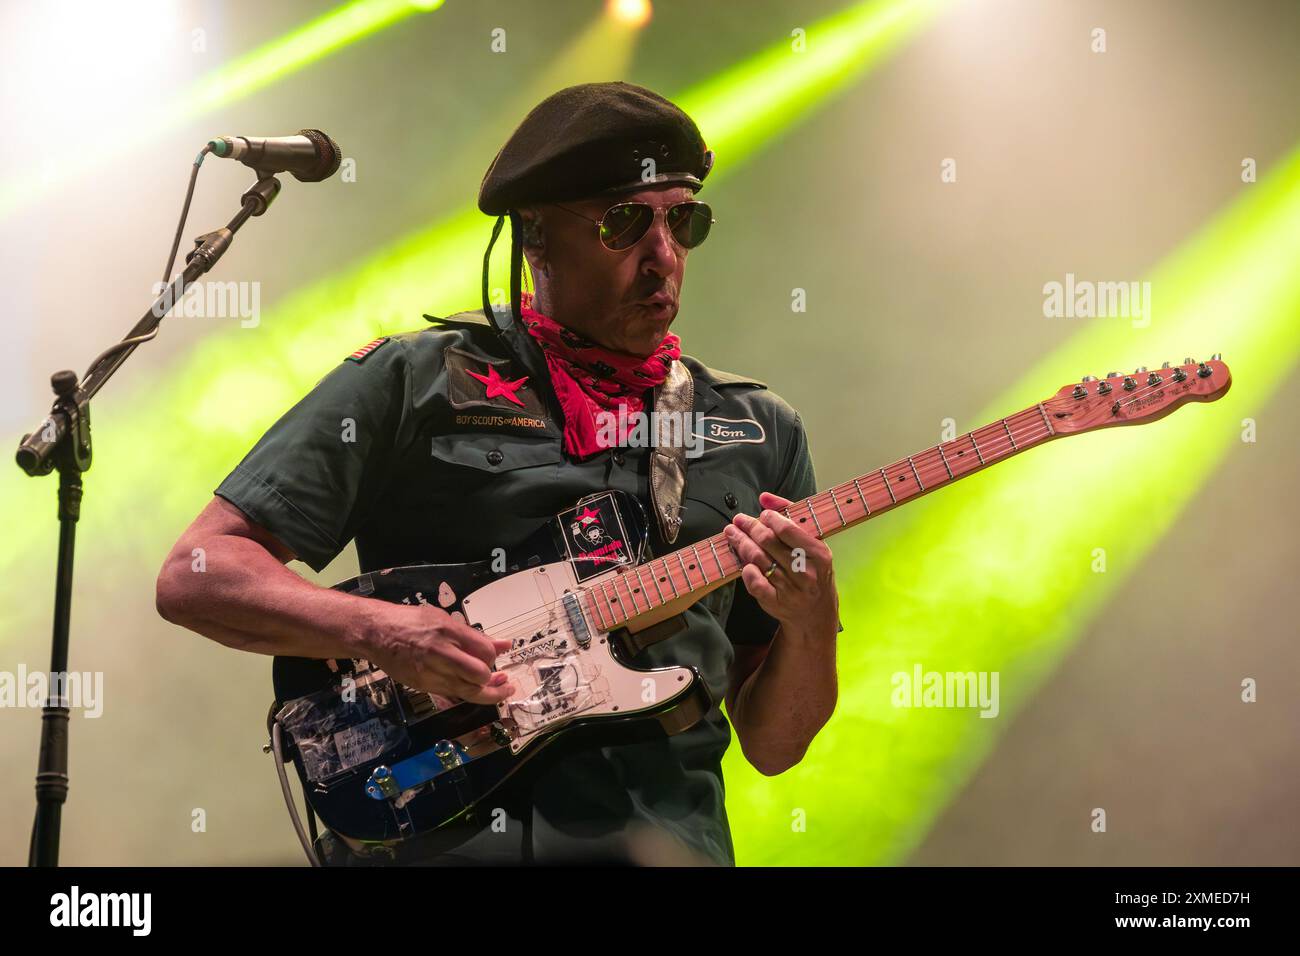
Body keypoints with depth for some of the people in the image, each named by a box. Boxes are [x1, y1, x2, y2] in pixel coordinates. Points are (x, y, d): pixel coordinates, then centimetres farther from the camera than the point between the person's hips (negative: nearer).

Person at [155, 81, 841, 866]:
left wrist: (810, 624, -4)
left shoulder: (760, 432, 16)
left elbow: (771, 743, 17)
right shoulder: (412, 382, 7)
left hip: (660, 836, 3)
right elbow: (195, 575, 5)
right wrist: (381, 631, -10)